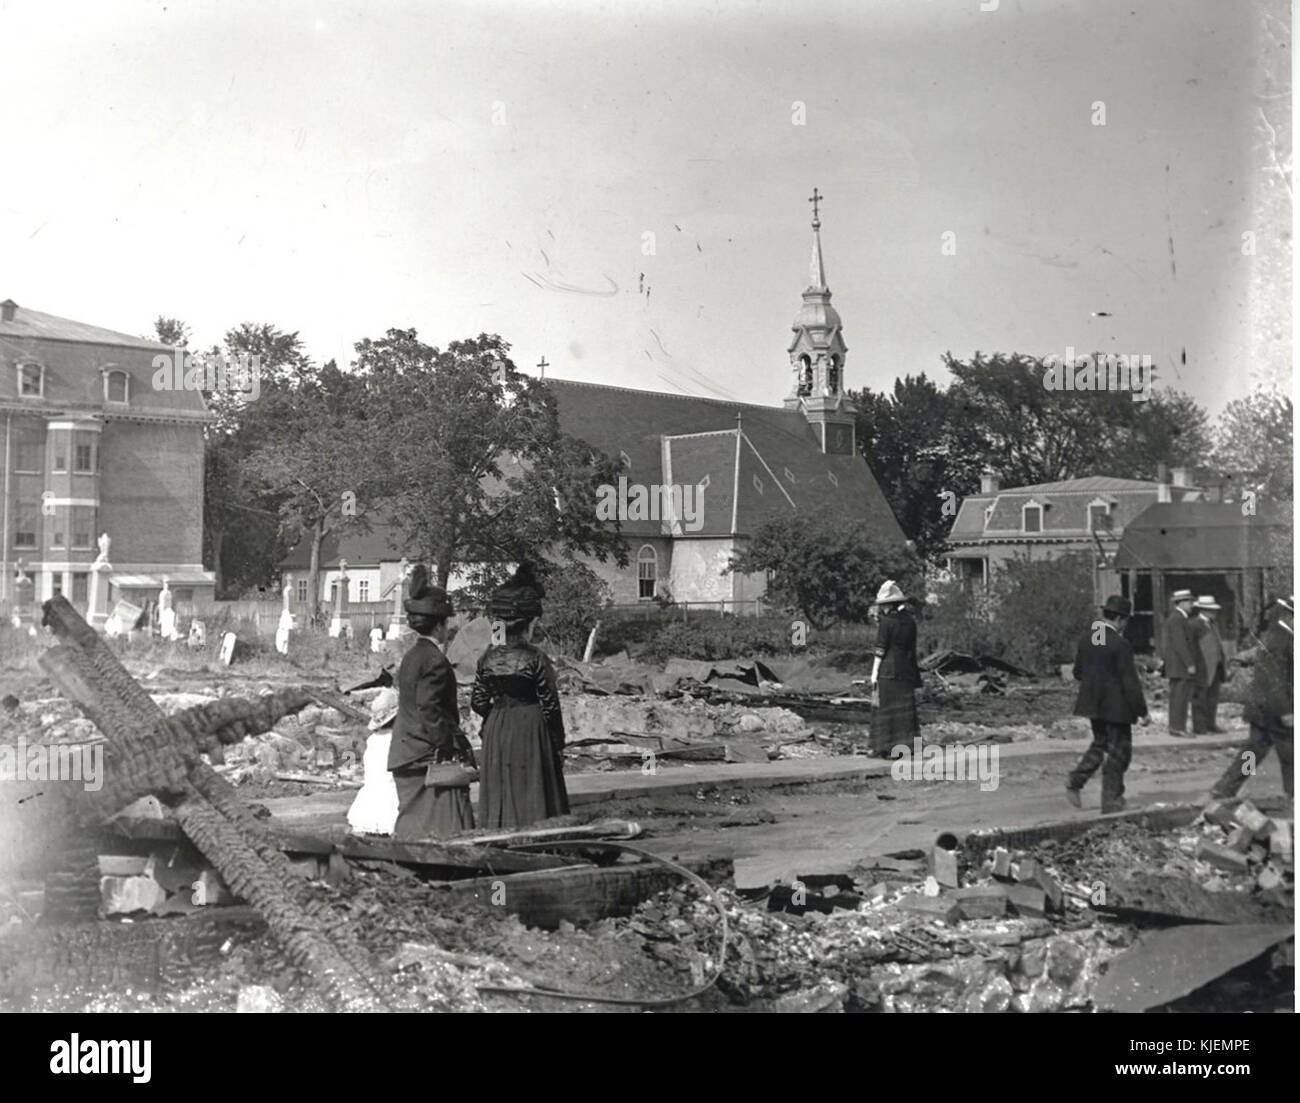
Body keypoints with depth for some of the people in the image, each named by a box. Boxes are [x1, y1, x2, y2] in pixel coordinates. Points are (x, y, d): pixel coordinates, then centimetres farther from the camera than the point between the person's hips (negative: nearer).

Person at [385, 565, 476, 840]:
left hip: (406, 755, 9)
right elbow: (429, 711, -20)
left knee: (411, 828, 11)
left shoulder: (411, 656, 13)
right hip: (428, 757, -9)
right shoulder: (434, 660, -15)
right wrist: (450, 746, -16)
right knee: (440, 830, -8)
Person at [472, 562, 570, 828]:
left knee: (499, 798, 10)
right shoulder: (537, 660, -13)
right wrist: (559, 746, -1)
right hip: (530, 730, -4)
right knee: (531, 797, 2)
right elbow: (551, 706, -10)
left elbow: (478, 703, 2)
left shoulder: (487, 659, -2)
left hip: (496, 736, 4)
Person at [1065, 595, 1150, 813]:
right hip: (1116, 705, -7)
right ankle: (1111, 801, 11)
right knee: (1118, 750, 6)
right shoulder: (1120, 645, -19)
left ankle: (1075, 781, 9)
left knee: (1100, 744, 23)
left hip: (1092, 703, 7)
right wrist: (1142, 712, -11)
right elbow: (1130, 683, -17)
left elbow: (1078, 672, 10)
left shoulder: (1086, 638, 2)